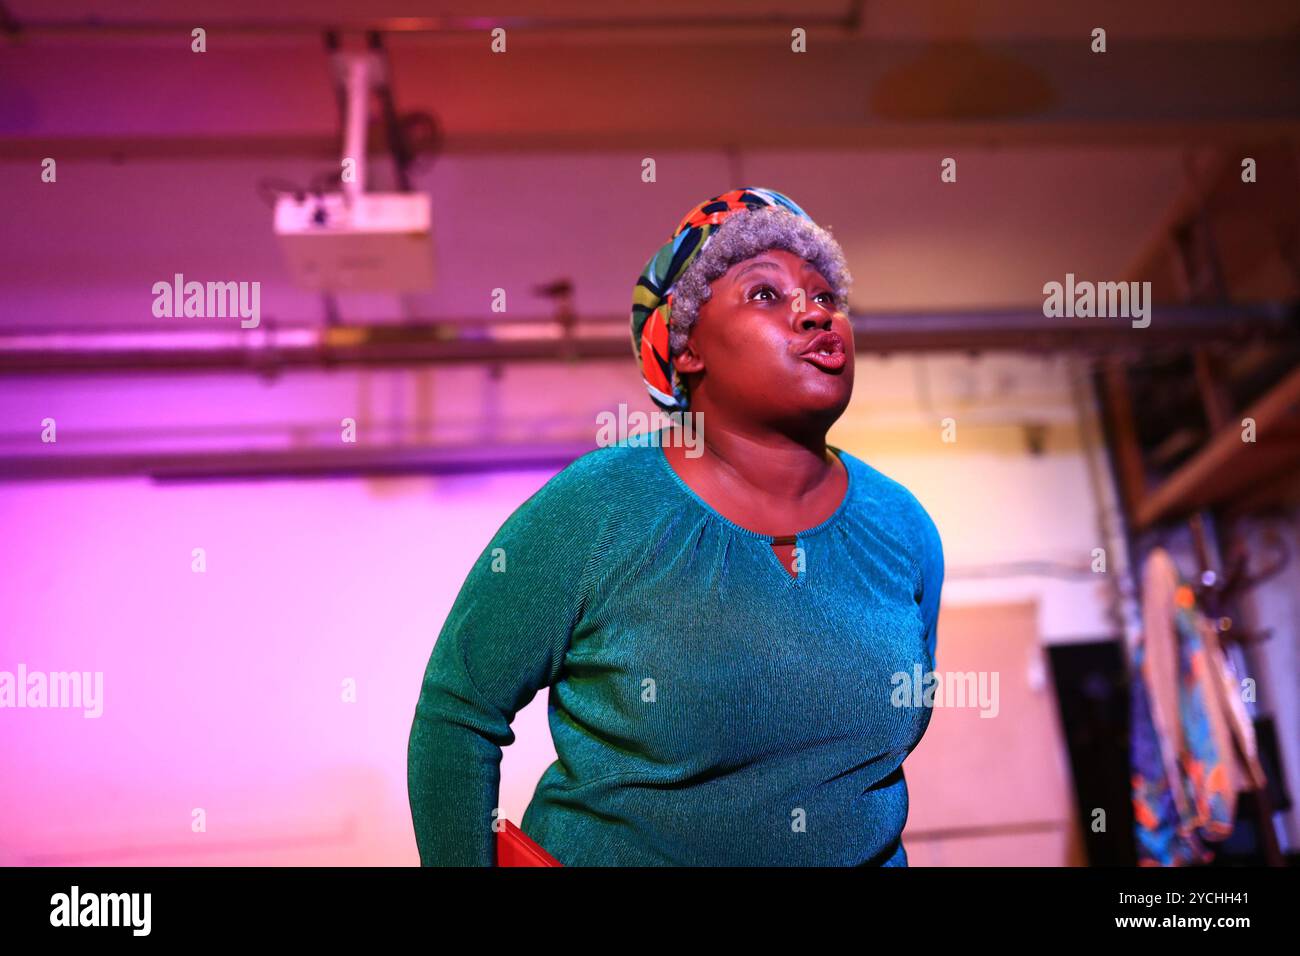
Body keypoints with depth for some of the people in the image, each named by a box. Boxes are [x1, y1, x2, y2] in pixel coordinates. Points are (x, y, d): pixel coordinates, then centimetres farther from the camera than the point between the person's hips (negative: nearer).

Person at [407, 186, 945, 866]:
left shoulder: (903, 527, -7)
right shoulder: (588, 512, -20)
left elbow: (909, 714, 9)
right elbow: (458, 711, -13)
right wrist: (459, 861, -9)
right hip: (604, 850, -3)